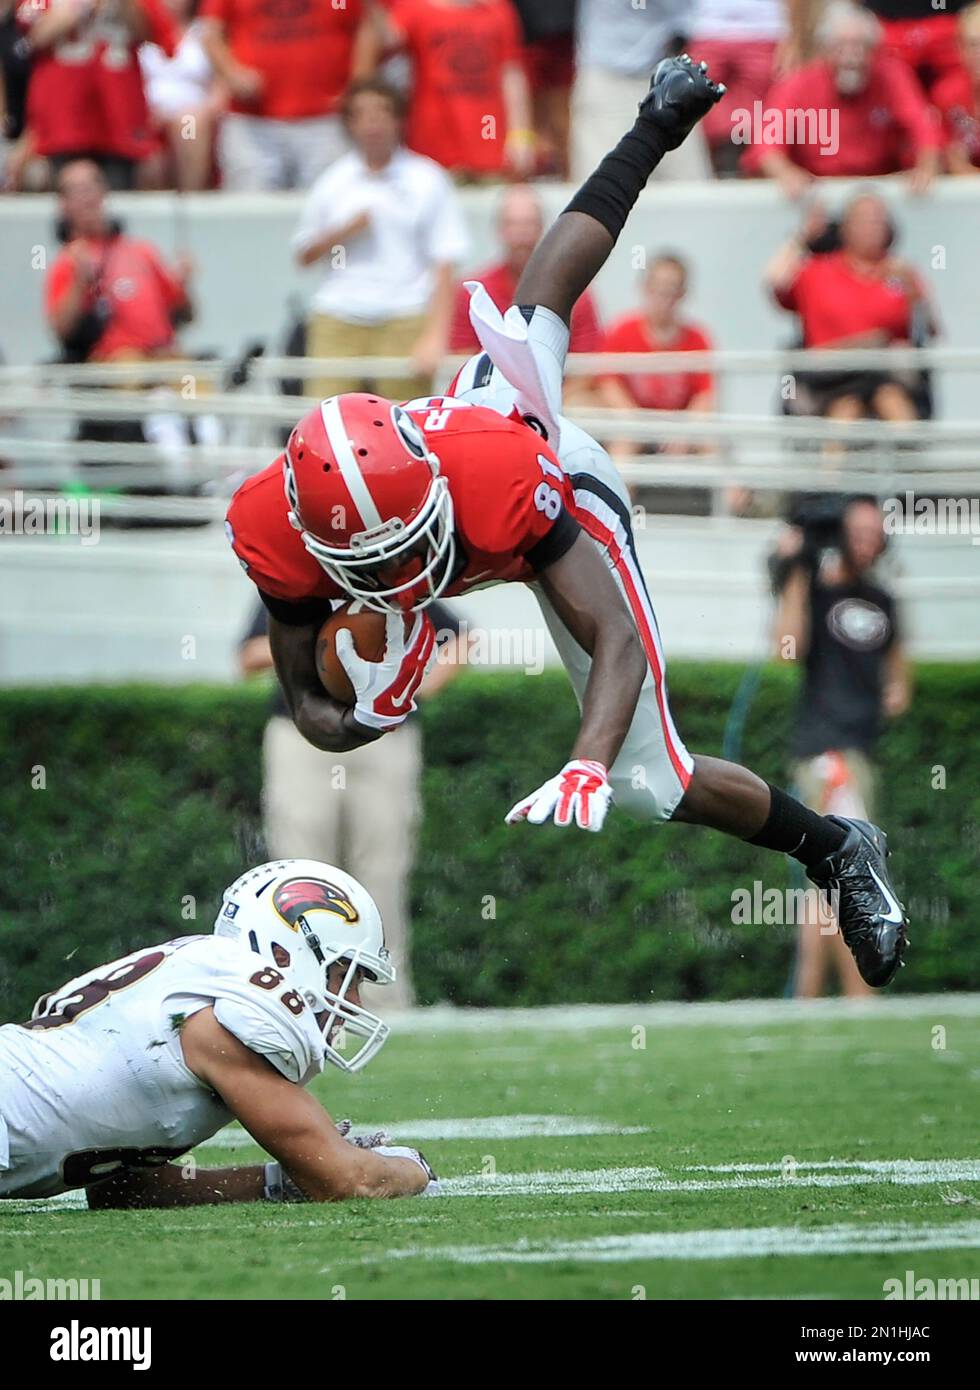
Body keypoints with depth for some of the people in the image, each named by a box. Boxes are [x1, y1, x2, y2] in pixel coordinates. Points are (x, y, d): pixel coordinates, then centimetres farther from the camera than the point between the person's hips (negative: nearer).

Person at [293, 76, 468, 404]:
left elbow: (444, 265, -1)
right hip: (337, 321, 2)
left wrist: (435, 336, -12)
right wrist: (343, 233, -6)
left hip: (406, 323, -2)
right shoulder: (332, 183, 10)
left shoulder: (427, 180, 3)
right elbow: (303, 255, 14)